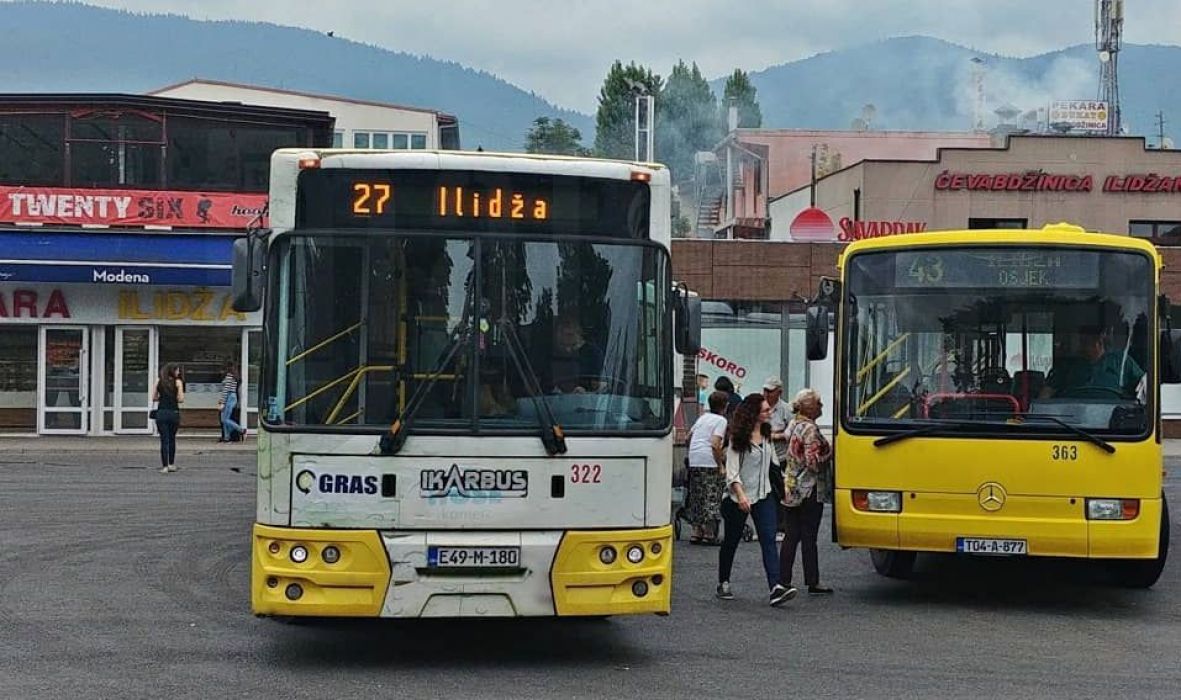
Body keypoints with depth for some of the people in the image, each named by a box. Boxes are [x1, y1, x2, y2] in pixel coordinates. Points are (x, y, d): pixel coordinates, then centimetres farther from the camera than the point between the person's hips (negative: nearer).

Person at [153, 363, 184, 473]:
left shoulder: (159, 381, 5)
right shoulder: (178, 382, -2)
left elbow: (154, 398, 6)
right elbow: (181, 399, -7)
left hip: (161, 412, 1)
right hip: (174, 412, -1)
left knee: (164, 440, 3)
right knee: (172, 439, 16)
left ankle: (164, 466, -3)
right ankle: (171, 464, 22)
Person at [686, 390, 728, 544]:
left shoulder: (702, 417, 17)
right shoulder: (721, 420, -4)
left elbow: (688, 437, 23)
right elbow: (715, 445, -15)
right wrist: (721, 465, -9)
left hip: (693, 461, 7)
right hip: (710, 462, -7)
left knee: (696, 497, 13)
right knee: (712, 497, 0)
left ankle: (696, 531, 13)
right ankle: (709, 533, -1)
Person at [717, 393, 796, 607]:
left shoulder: (766, 434, 9)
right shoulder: (738, 438, -11)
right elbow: (732, 471, -16)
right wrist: (740, 495, -27)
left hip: (764, 495, 5)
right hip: (738, 497, -5)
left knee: (768, 540, -10)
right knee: (731, 541, 9)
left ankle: (775, 587, -22)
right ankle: (723, 583, 27)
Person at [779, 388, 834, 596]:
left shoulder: (793, 426, 12)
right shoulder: (810, 429, -15)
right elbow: (813, 462, -20)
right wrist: (830, 452, -6)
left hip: (790, 488, 8)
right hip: (809, 490, -8)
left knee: (791, 535, 9)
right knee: (809, 537, -3)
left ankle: (783, 580, 9)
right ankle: (812, 583, 2)